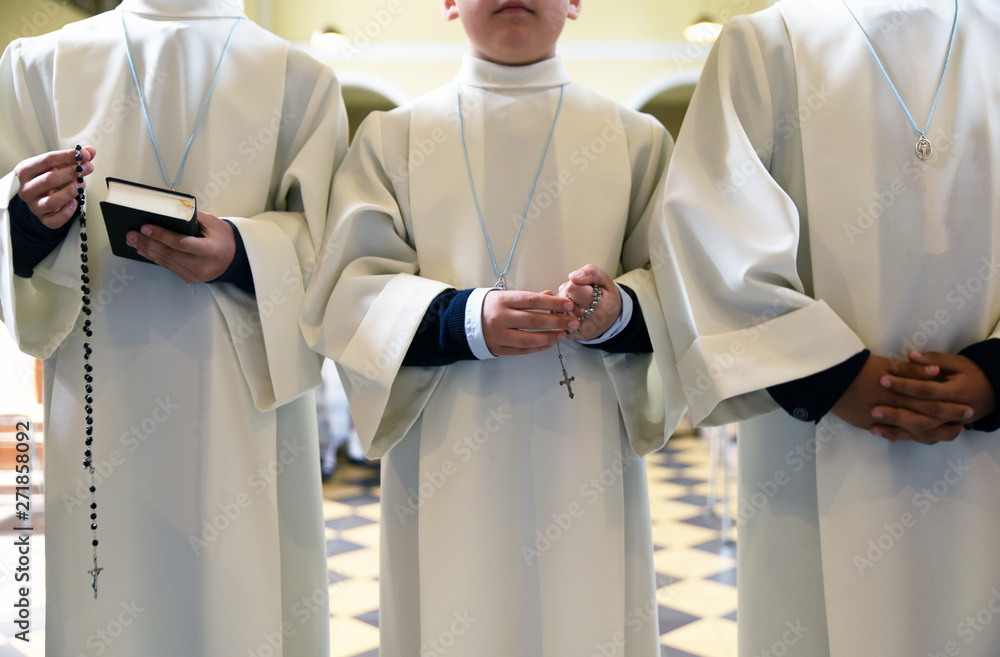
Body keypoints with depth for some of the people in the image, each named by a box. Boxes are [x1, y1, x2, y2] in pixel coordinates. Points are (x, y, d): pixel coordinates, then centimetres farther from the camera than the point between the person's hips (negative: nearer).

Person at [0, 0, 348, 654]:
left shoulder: (300, 81, 6)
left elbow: (327, 241, -1)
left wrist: (243, 252, -20)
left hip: (249, 408, -1)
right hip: (102, 402, 2)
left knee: (244, 602, 3)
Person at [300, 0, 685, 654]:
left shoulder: (638, 139, 10)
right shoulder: (394, 137, 8)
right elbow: (350, 288, -2)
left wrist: (620, 313, -18)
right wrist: (466, 319, -19)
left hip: (586, 464, 1)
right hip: (447, 466, 0)